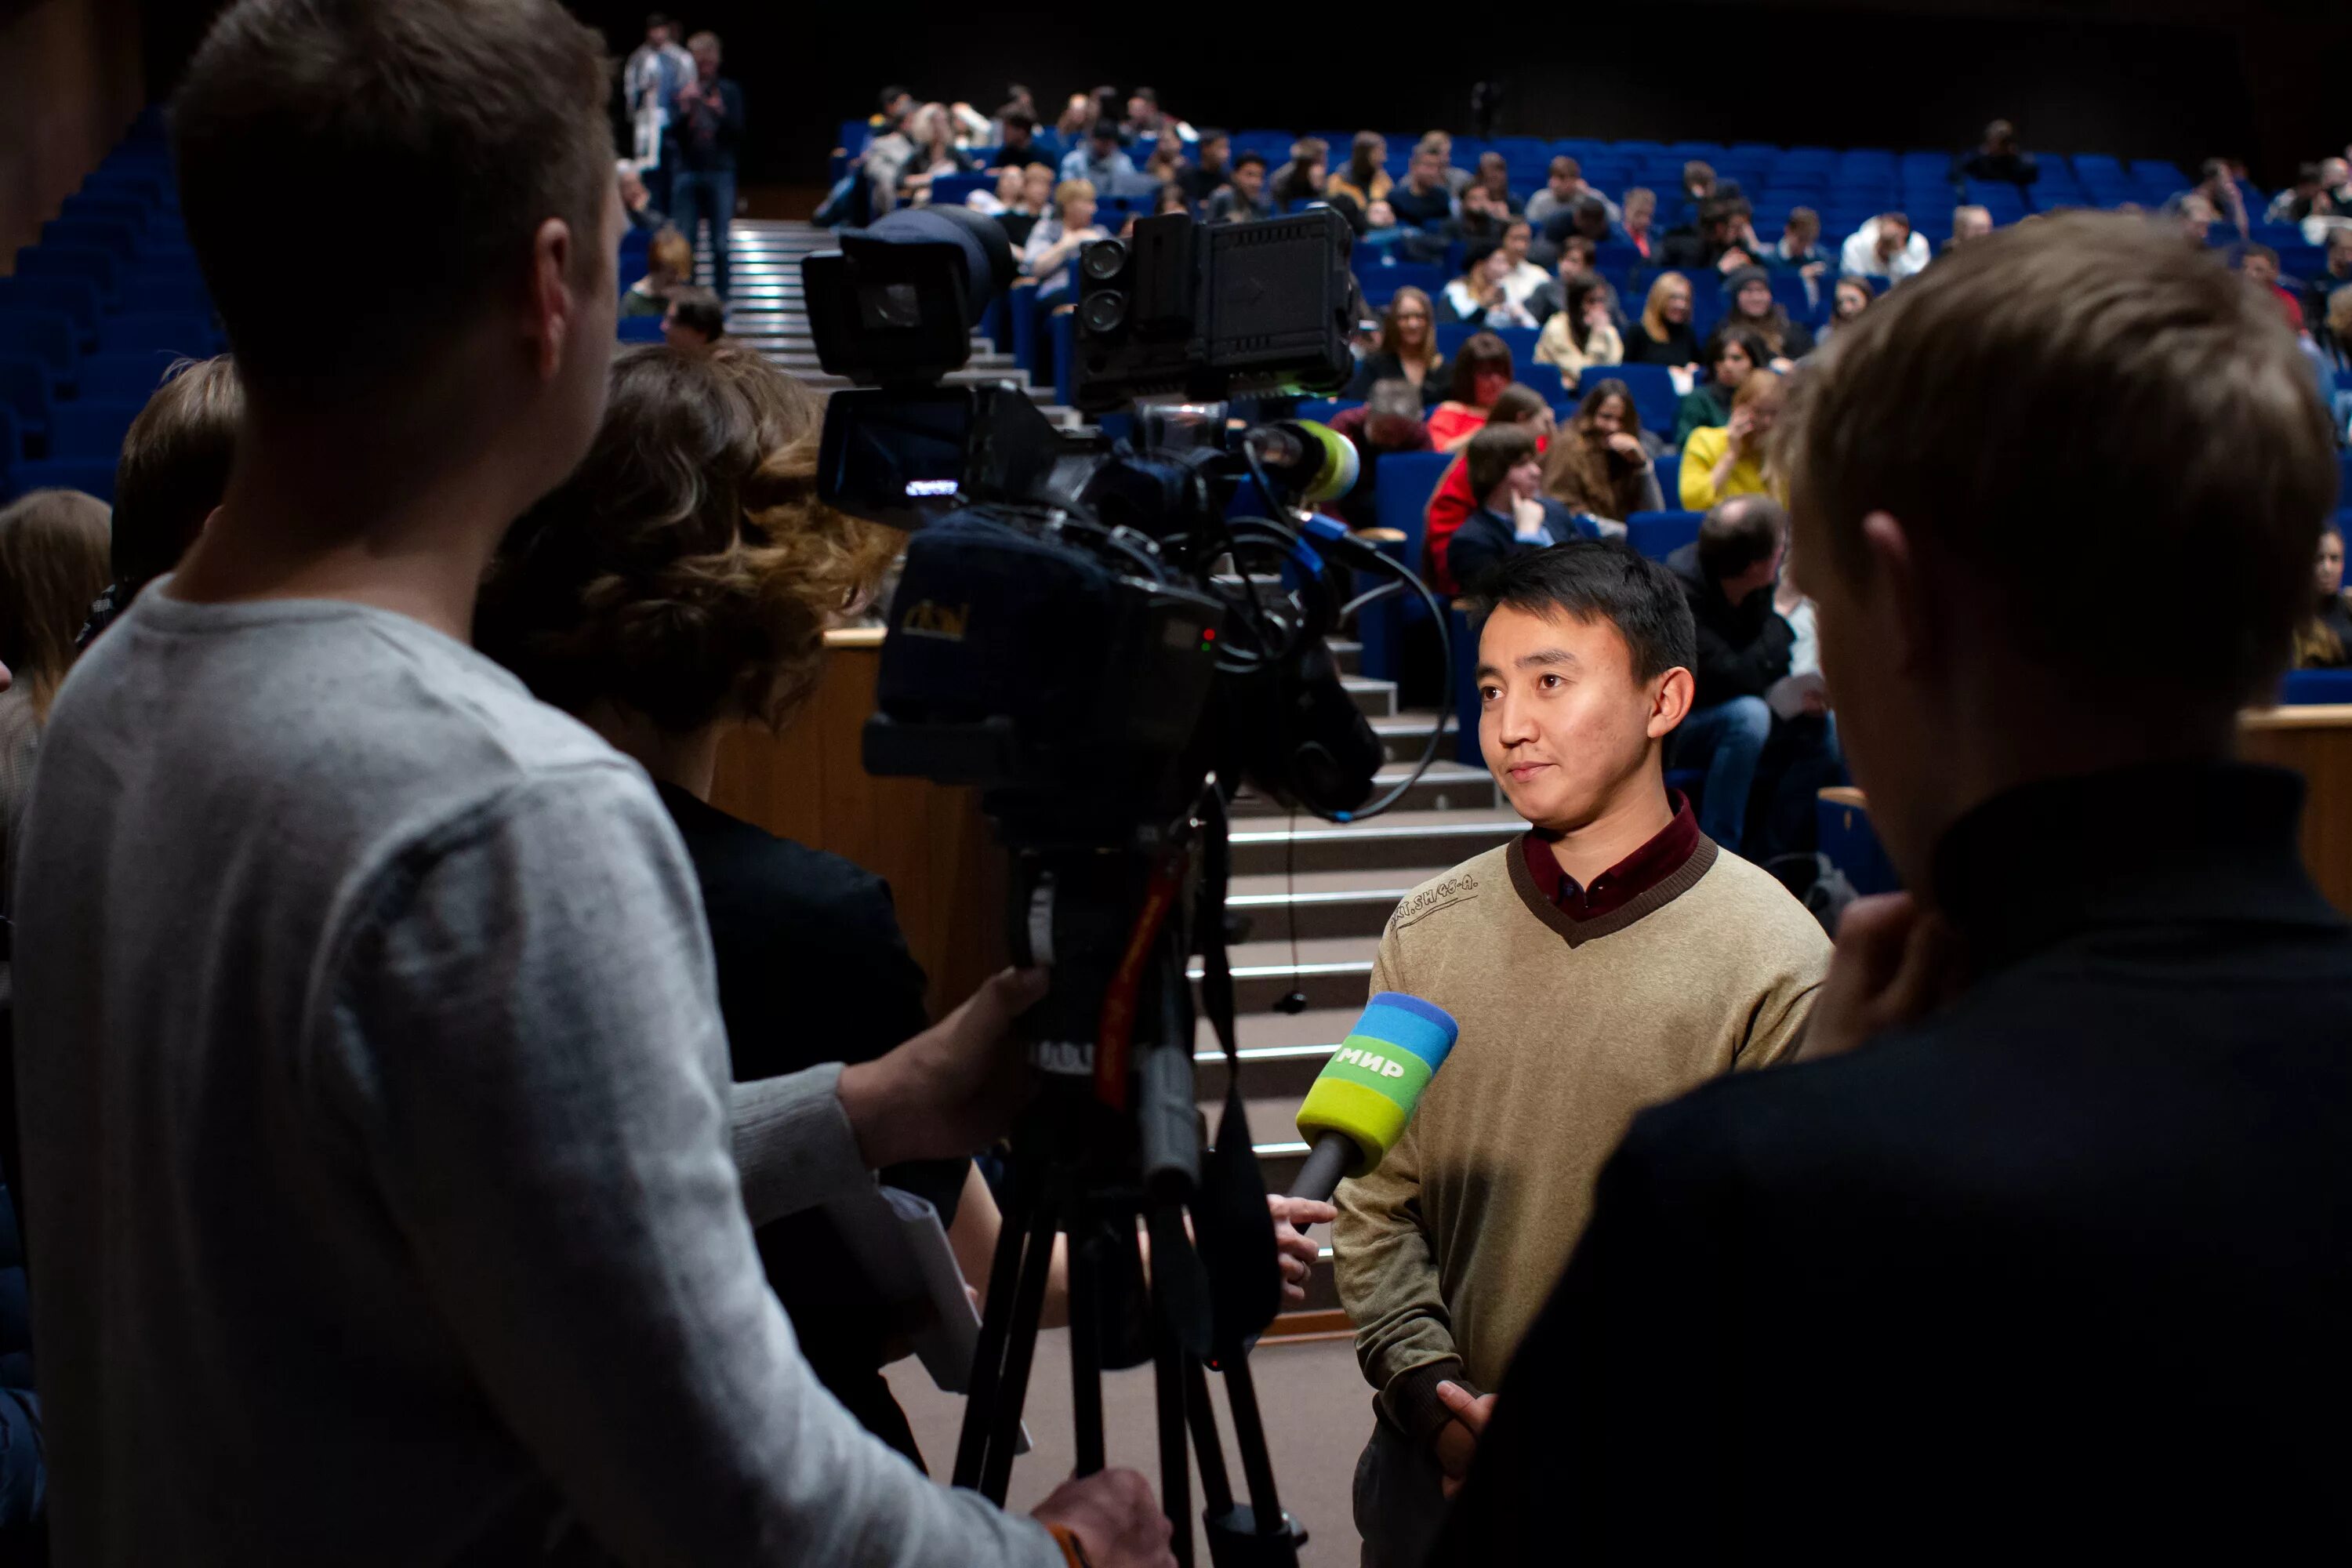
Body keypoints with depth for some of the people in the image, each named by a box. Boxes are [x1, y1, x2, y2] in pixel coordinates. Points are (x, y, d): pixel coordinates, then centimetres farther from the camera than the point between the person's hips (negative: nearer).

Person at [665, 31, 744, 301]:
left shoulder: (729, 91, 7)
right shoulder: (683, 91, 8)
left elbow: (738, 134, 2)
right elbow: (674, 135, 1)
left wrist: (721, 113, -14)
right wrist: (685, 110, -15)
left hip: (720, 171, -1)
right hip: (687, 172, 1)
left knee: (721, 243, -3)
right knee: (685, 241, 1)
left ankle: (722, 297, 4)